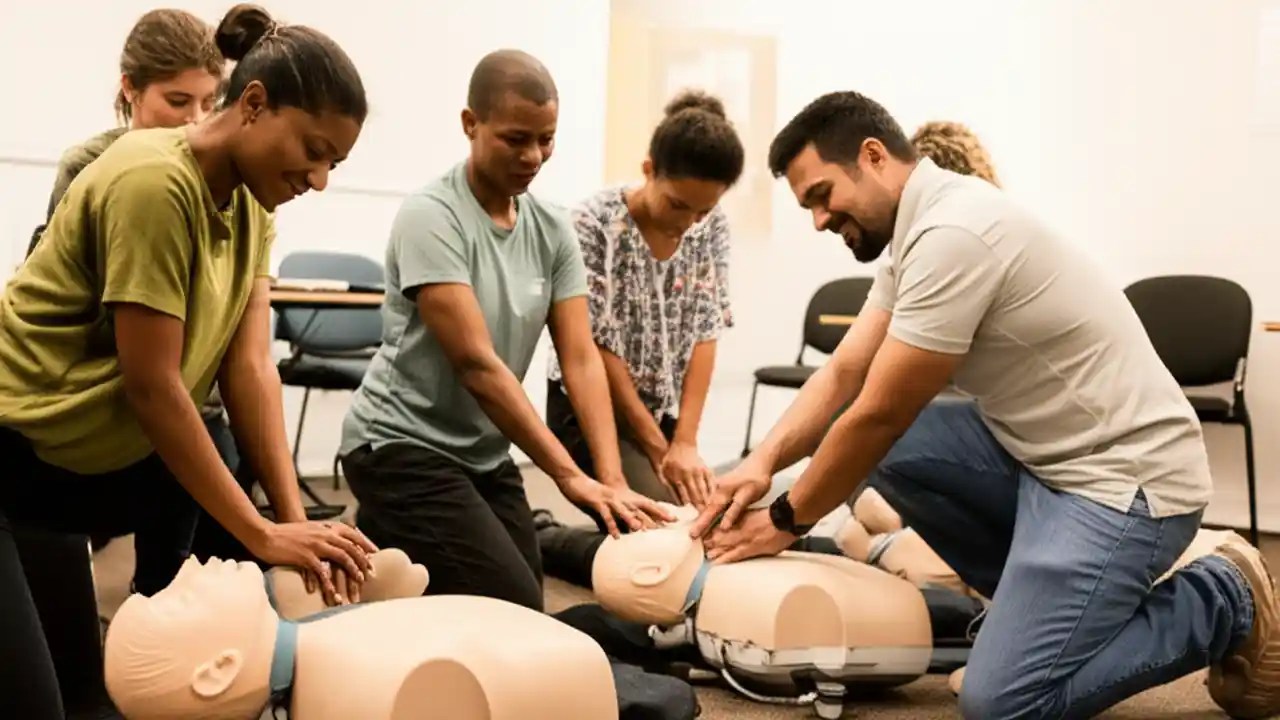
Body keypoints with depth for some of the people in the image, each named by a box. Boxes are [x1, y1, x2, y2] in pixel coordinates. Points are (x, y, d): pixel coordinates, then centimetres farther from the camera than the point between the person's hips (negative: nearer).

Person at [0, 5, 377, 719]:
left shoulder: (251, 201, 2)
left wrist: (295, 520, -12)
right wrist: (263, 534, -18)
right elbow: (152, 387, -24)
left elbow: (251, 366, -3)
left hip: (78, 461, 9)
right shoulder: (152, 183, -25)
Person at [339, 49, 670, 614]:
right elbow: (475, 363, -23)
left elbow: (581, 359, -5)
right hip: (403, 448, -7)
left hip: (486, 454, 7)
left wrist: (612, 479, -18)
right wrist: (568, 475, -25)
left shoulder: (553, 230, 2)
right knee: (514, 614, -12)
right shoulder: (431, 217, -17)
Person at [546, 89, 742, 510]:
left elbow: (705, 333, -4)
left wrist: (685, 441, -12)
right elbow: (596, 347, -18)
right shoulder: (594, 224, -19)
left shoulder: (712, 227, -4)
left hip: (666, 410, 6)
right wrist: (658, 449, -16)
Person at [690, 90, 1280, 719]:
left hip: (1122, 475, -10)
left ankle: (1222, 603, 5)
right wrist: (762, 461, -11)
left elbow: (879, 415, -20)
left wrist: (785, 521, -8)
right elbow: (842, 374, 5)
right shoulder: (920, 229, 8)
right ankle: (1041, 595, 11)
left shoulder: (952, 233, -23)